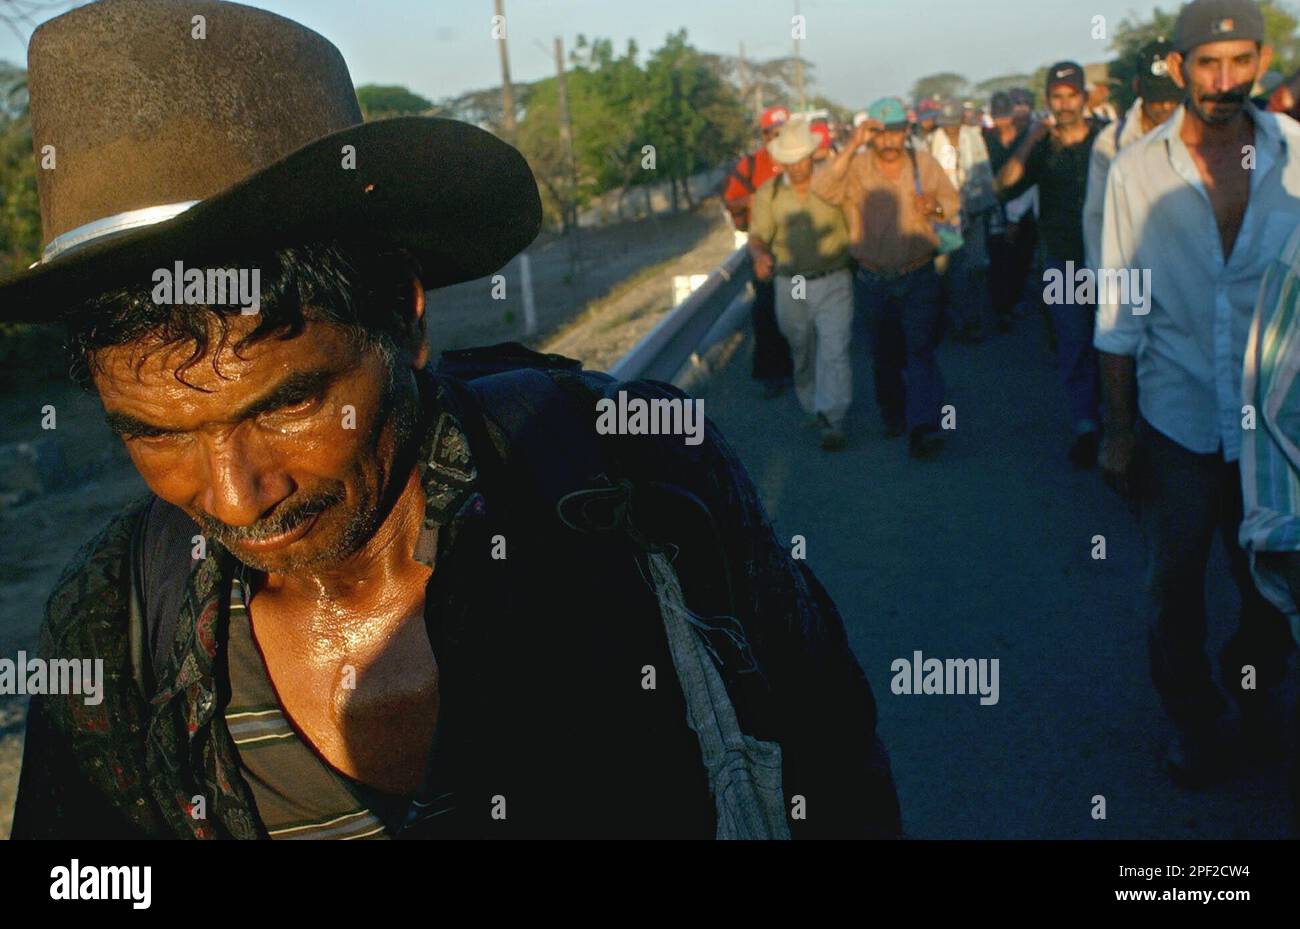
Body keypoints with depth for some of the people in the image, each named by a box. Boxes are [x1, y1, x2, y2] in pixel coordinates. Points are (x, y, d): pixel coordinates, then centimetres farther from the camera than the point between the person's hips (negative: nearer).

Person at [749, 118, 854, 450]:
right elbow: (757, 236, -1)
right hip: (790, 285, 3)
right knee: (802, 353, 15)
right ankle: (813, 408, 34)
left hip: (833, 282, -3)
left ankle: (832, 421, -16)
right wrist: (760, 254, -22)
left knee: (834, 350, -13)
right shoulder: (769, 192, 3)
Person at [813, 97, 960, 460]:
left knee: (920, 349, -13)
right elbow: (823, 189, -28)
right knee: (885, 354, 15)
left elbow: (954, 201, 7)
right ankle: (893, 415, 33)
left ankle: (922, 429, -18)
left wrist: (935, 208, -17)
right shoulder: (855, 167, -9)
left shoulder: (925, 164, -3)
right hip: (874, 280, 1)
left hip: (919, 277, -1)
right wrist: (852, 145, -36)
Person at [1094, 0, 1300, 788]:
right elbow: (1119, 309, -2)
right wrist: (1118, 427, -1)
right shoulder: (1137, 170, -7)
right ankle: (1194, 717, 37)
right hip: (1176, 421, -1)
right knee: (1176, 585, 13)